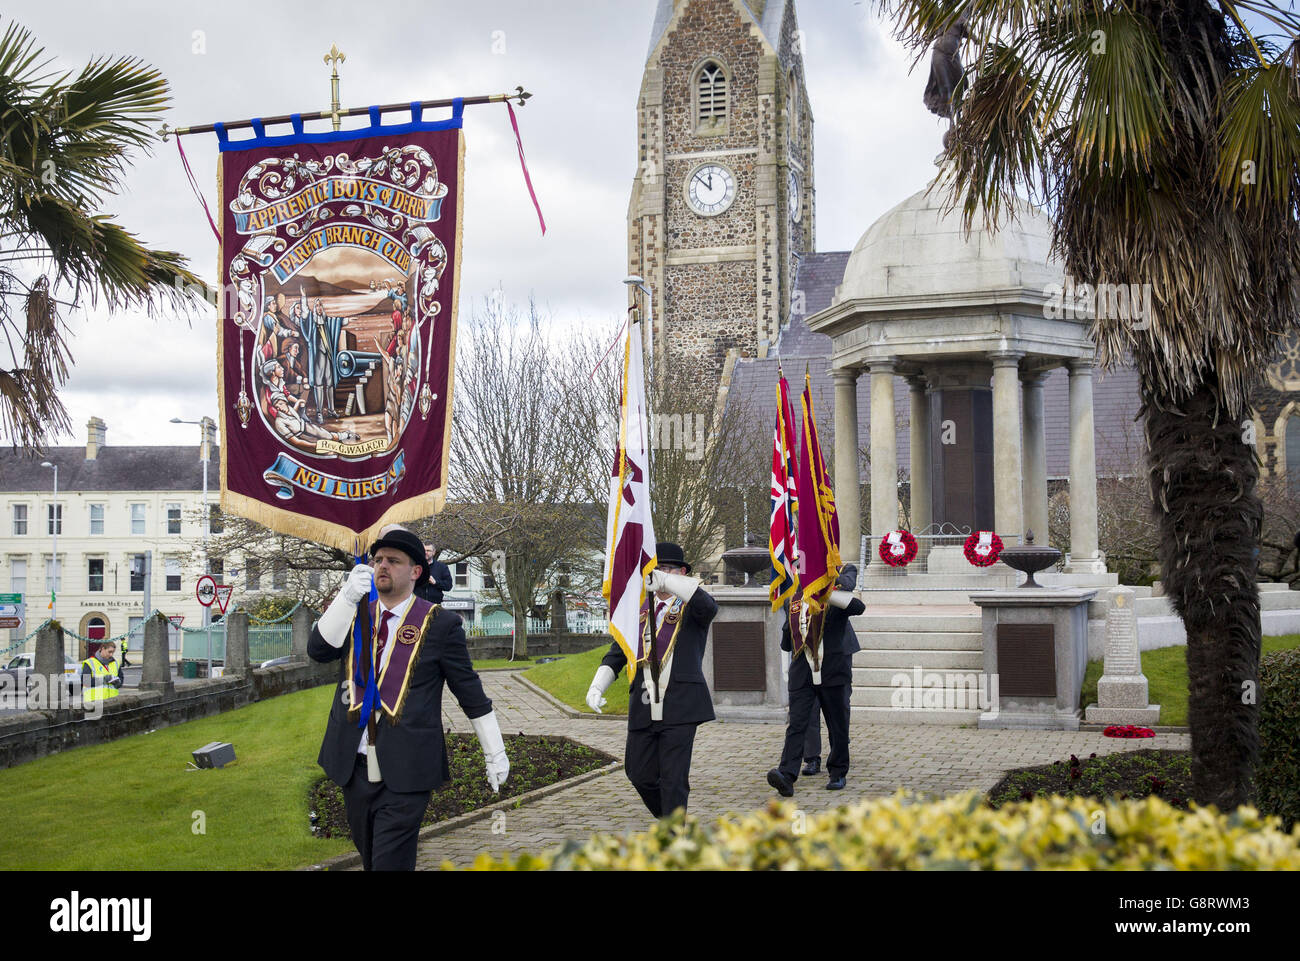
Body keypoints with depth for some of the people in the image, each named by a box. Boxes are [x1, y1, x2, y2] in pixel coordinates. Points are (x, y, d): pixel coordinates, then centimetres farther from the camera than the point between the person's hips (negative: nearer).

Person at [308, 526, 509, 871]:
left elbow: (471, 693, -1)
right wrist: (347, 597, -19)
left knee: (391, 862, -7)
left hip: (405, 772, -5)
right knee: (369, 857, 19)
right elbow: (317, 650, -8)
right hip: (353, 766, 5)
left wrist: (495, 752, 1)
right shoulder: (355, 616, 9)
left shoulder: (439, 624, -5)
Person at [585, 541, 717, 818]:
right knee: (640, 774, 9)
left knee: (674, 778, -6)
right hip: (643, 709, 5)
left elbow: (709, 607, -25)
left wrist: (666, 580, -34)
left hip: (679, 708, -5)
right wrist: (597, 686, -3)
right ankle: (670, 818, 34)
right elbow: (618, 652, 13)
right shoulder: (639, 608, 15)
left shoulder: (692, 607, 1)